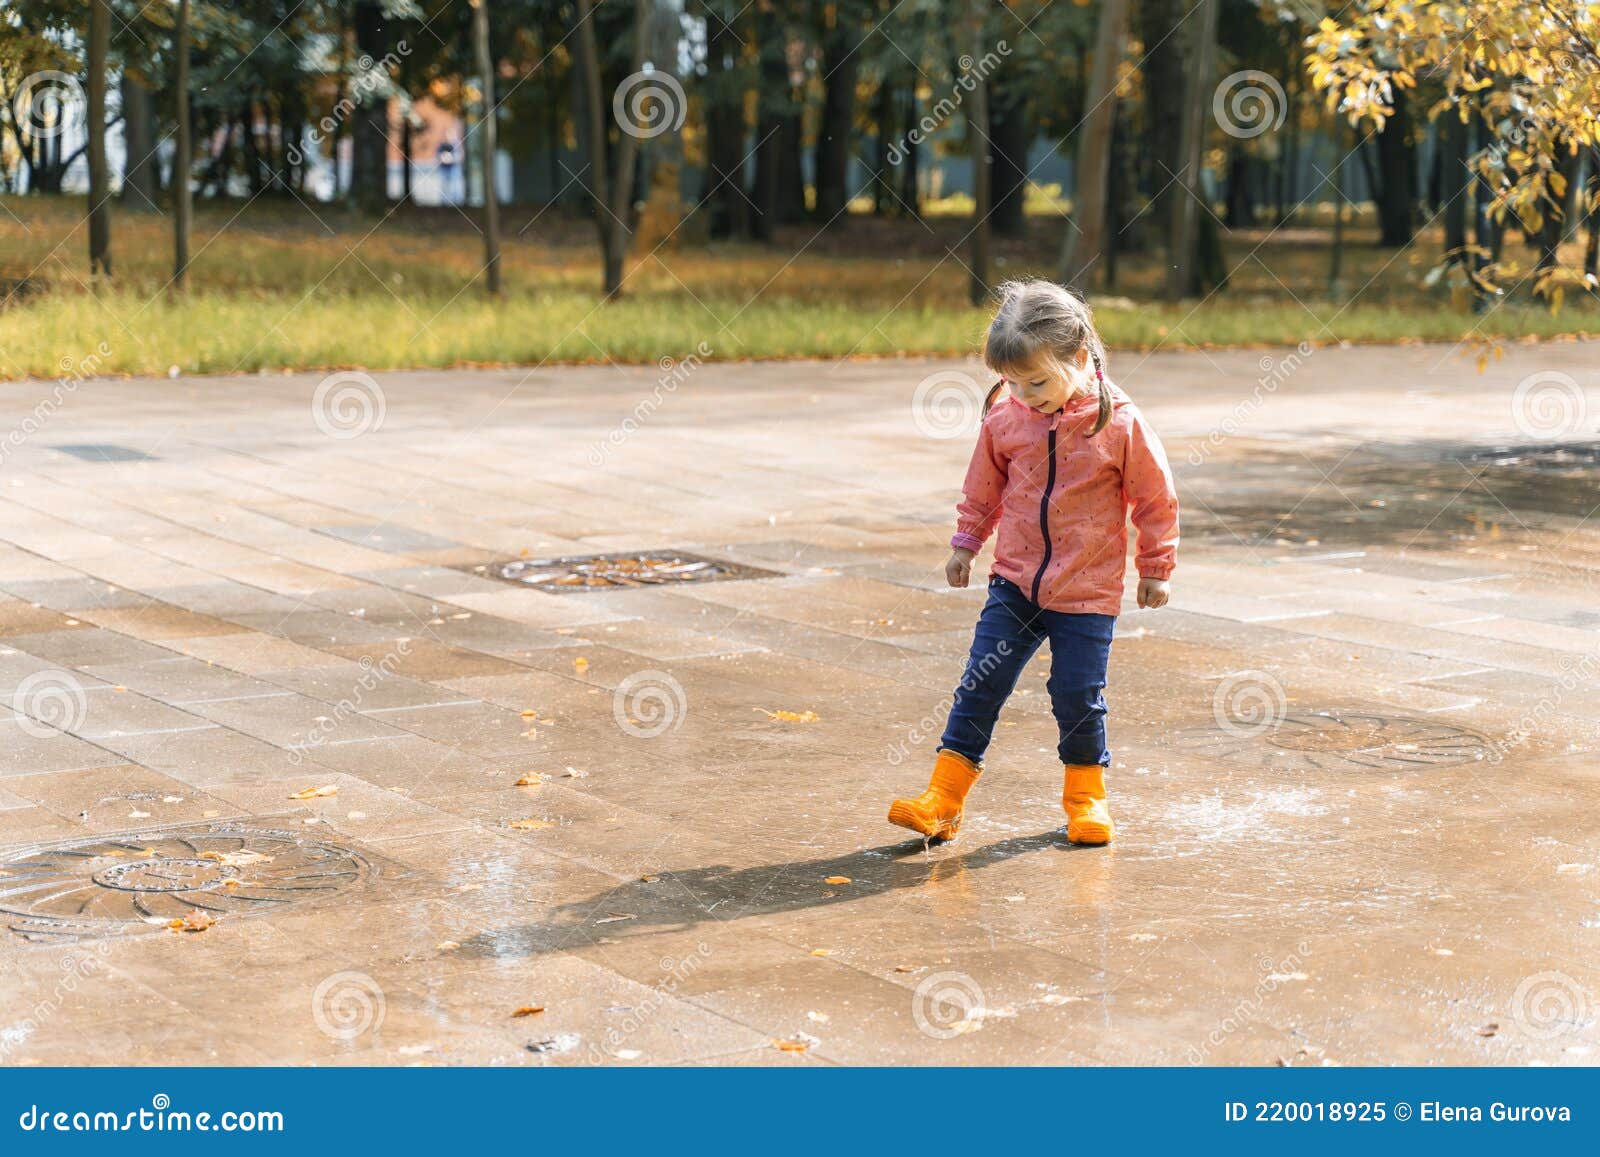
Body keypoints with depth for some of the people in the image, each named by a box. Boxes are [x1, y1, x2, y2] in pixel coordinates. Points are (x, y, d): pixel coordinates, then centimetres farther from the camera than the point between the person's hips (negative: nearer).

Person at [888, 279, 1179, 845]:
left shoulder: (1120, 423, -13)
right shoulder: (1005, 417, -3)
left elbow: (1156, 501, -1)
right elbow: (984, 486, 15)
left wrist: (1155, 568, 5)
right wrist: (965, 543, 18)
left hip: (1088, 592, -3)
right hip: (1015, 582, 3)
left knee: (1079, 694, 0)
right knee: (980, 684, 0)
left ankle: (1086, 792, 23)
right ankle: (944, 797, 4)